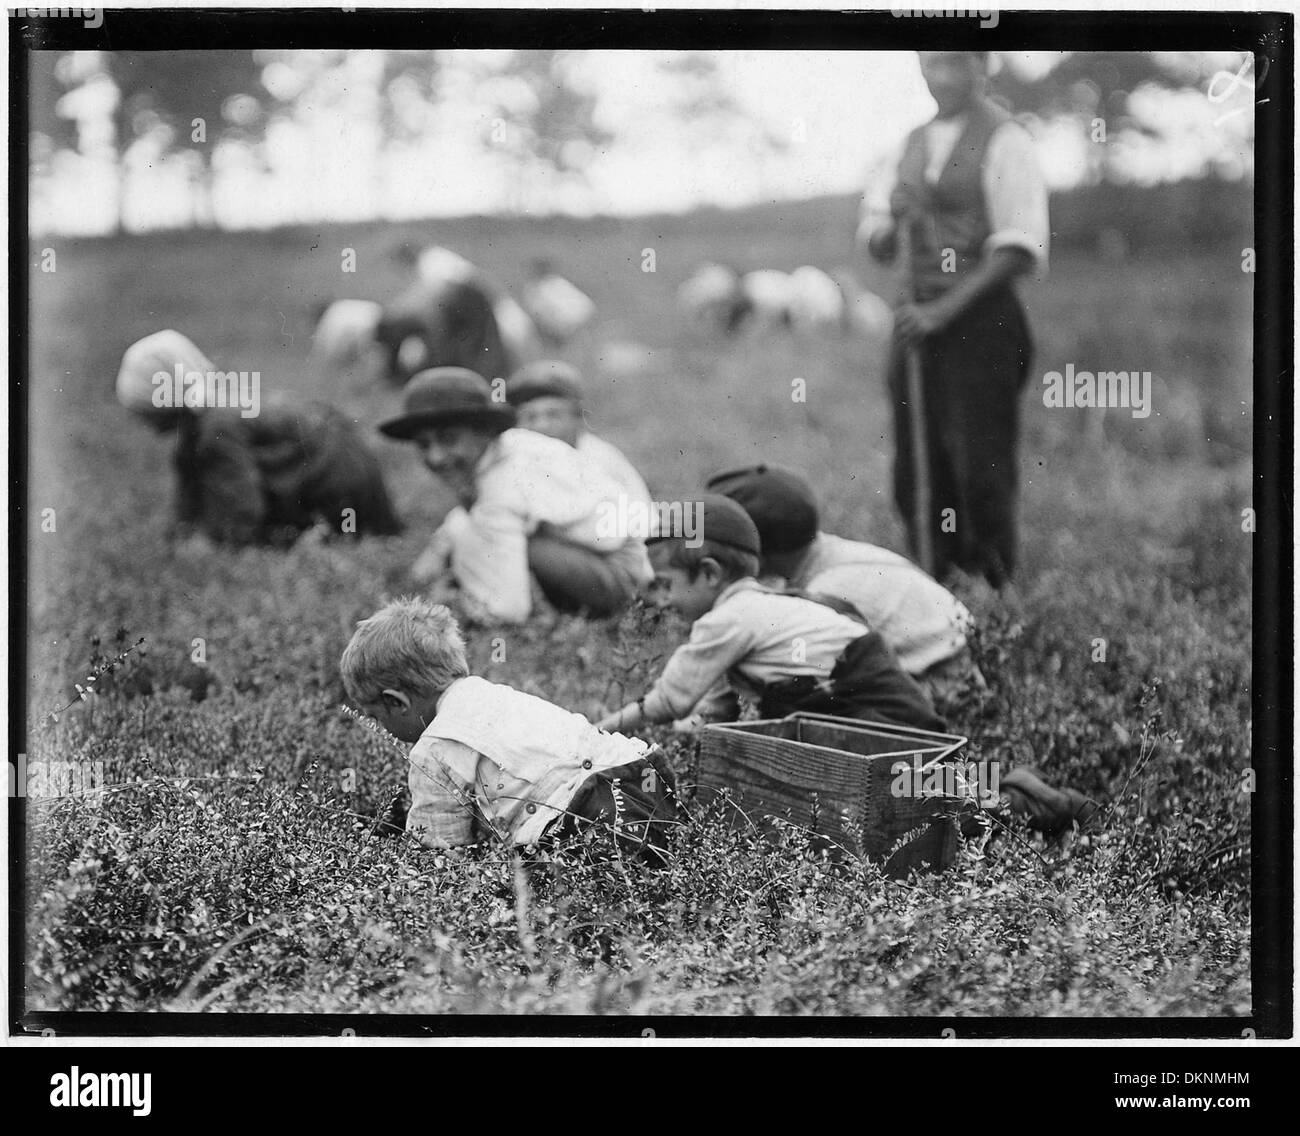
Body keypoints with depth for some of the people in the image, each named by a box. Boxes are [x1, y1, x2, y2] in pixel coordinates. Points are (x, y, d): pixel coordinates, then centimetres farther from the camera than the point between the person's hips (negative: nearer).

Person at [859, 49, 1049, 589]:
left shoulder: (1003, 141, -6)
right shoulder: (916, 141, 15)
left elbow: (1020, 248, -12)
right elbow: (880, 248, 21)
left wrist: (945, 310, -16)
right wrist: (886, 217, -3)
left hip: (981, 318, -6)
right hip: (920, 319, 6)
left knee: (981, 464, -8)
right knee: (918, 468, 6)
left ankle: (998, 590, -1)